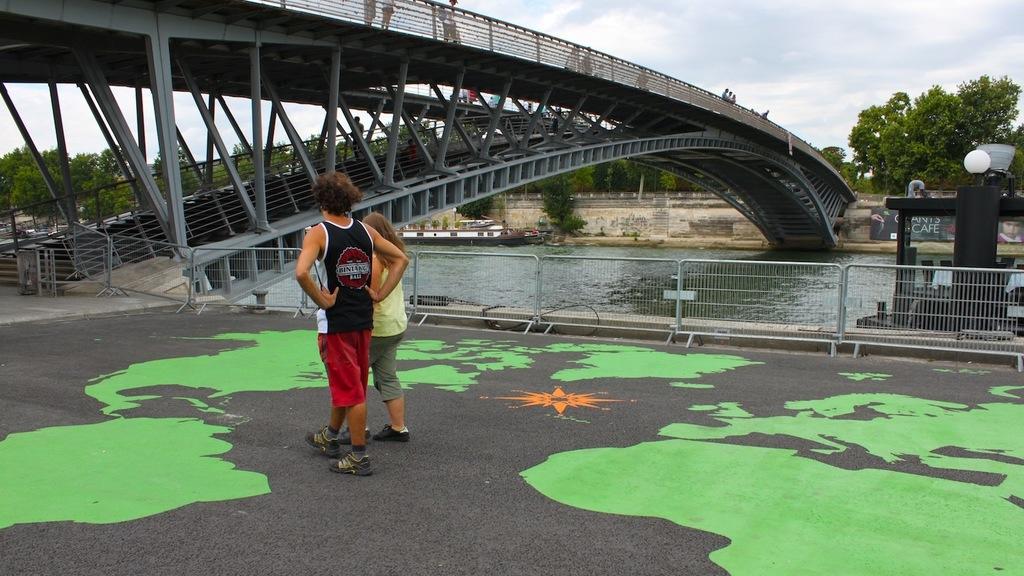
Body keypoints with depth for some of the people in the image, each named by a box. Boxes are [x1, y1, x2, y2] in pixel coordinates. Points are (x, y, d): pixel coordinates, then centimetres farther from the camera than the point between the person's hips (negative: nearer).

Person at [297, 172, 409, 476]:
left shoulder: (318, 233, -12)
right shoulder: (366, 231, 4)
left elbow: (301, 272, -29)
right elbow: (401, 259, 10)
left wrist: (322, 300, -15)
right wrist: (381, 294, 7)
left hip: (336, 320, -6)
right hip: (364, 319, 6)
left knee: (350, 388, 1)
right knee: (348, 383, 20)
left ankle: (359, 456, 9)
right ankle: (329, 437, 40)